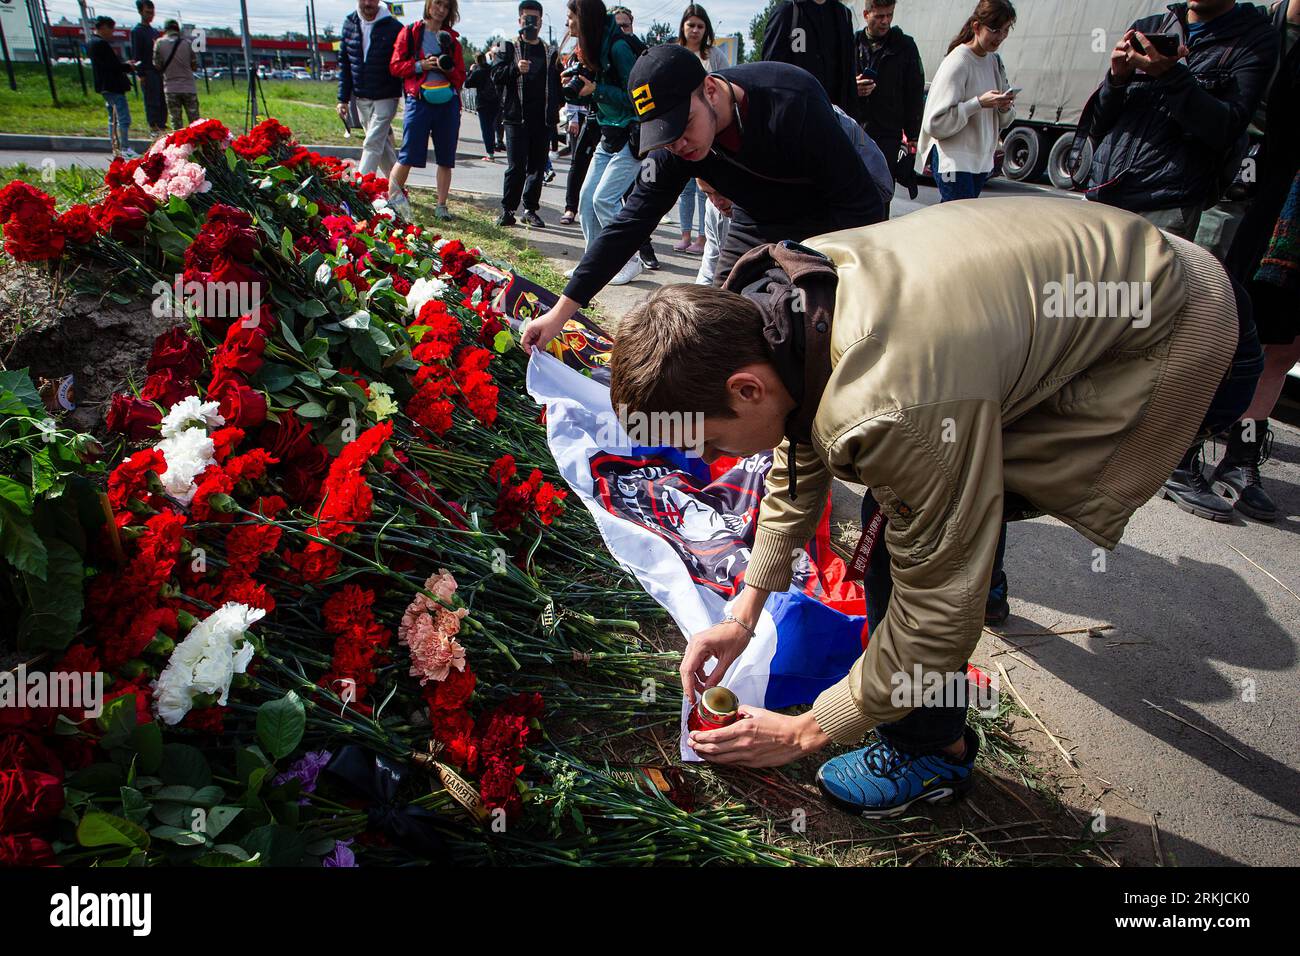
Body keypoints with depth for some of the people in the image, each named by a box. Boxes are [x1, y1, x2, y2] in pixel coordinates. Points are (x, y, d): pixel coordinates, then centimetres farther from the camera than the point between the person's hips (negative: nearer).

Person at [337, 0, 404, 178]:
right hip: (361, 98, 5)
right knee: (383, 143, 12)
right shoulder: (349, 23, 4)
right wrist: (343, 99, 4)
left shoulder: (394, 27, -9)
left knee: (373, 144, -12)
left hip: (386, 98, -5)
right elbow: (344, 63, 8)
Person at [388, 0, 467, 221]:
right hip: (418, 100, -3)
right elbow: (395, 66, 3)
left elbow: (461, 76, 13)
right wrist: (421, 65, -10)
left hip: (448, 102, 3)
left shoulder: (451, 38, 16)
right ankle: (390, 198, 3)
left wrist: (449, 67, -7)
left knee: (446, 158, 3)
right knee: (408, 155, -9)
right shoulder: (409, 33, 8)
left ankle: (441, 206, 10)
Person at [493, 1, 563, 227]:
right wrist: (515, 69, -22)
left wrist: (554, 111, 6)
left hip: (542, 119, 3)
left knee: (538, 166, 5)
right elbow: (496, 75, -3)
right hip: (516, 117, -3)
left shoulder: (550, 53, 16)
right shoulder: (509, 48, 9)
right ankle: (508, 209, 0)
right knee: (516, 166, -8)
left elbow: (557, 85, 21)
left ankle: (531, 209, 14)